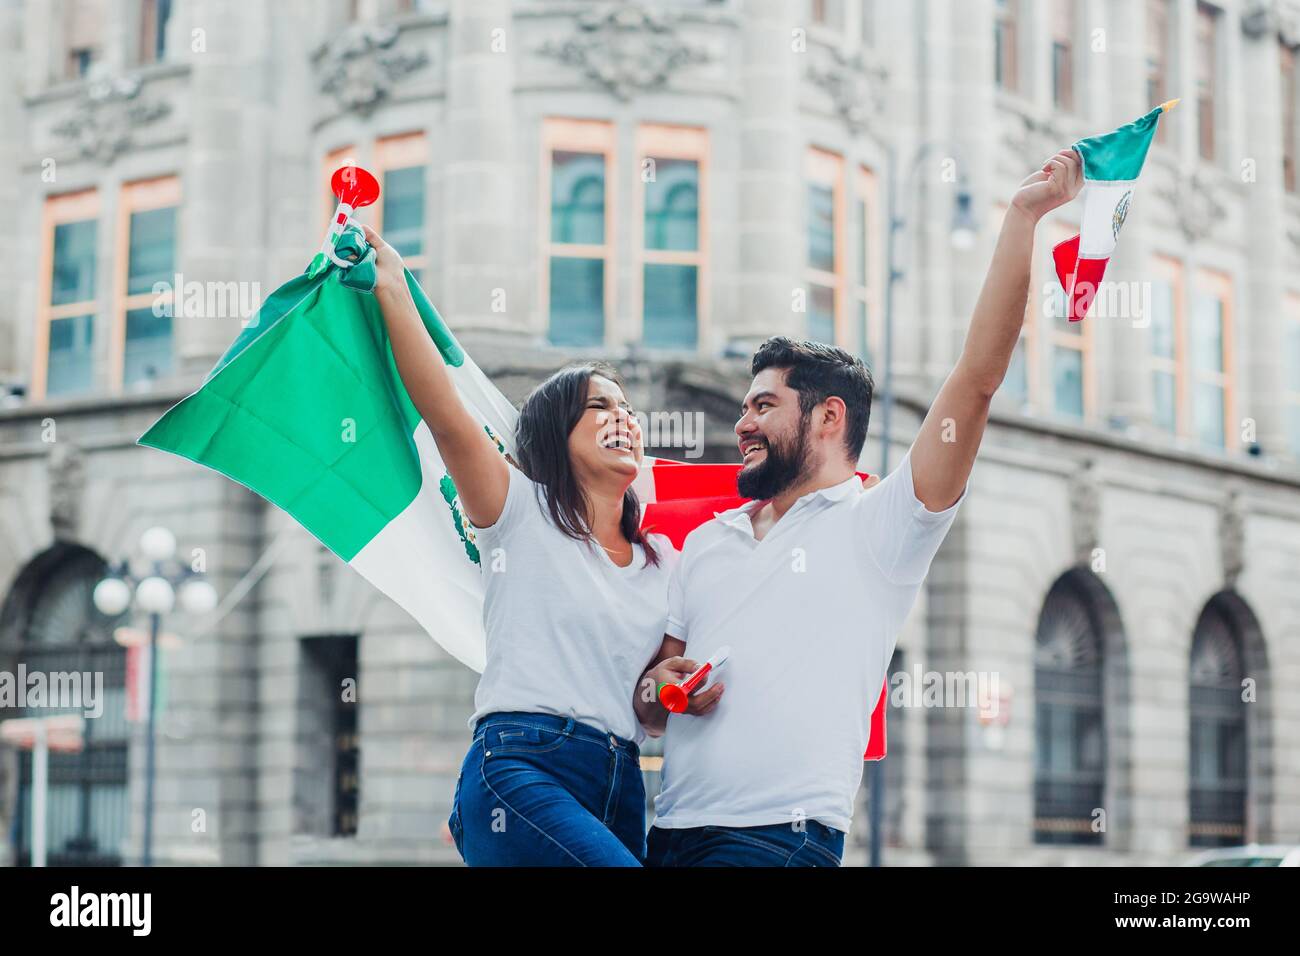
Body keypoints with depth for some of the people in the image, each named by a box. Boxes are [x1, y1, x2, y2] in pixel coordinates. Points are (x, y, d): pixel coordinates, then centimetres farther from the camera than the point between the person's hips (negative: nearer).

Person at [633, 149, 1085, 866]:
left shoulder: (876, 527, 1)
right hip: (668, 833, 6)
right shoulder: (706, 543, 19)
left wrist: (1022, 219, -12)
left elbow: (977, 378, -10)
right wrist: (658, 691, -2)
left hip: (779, 839, -6)